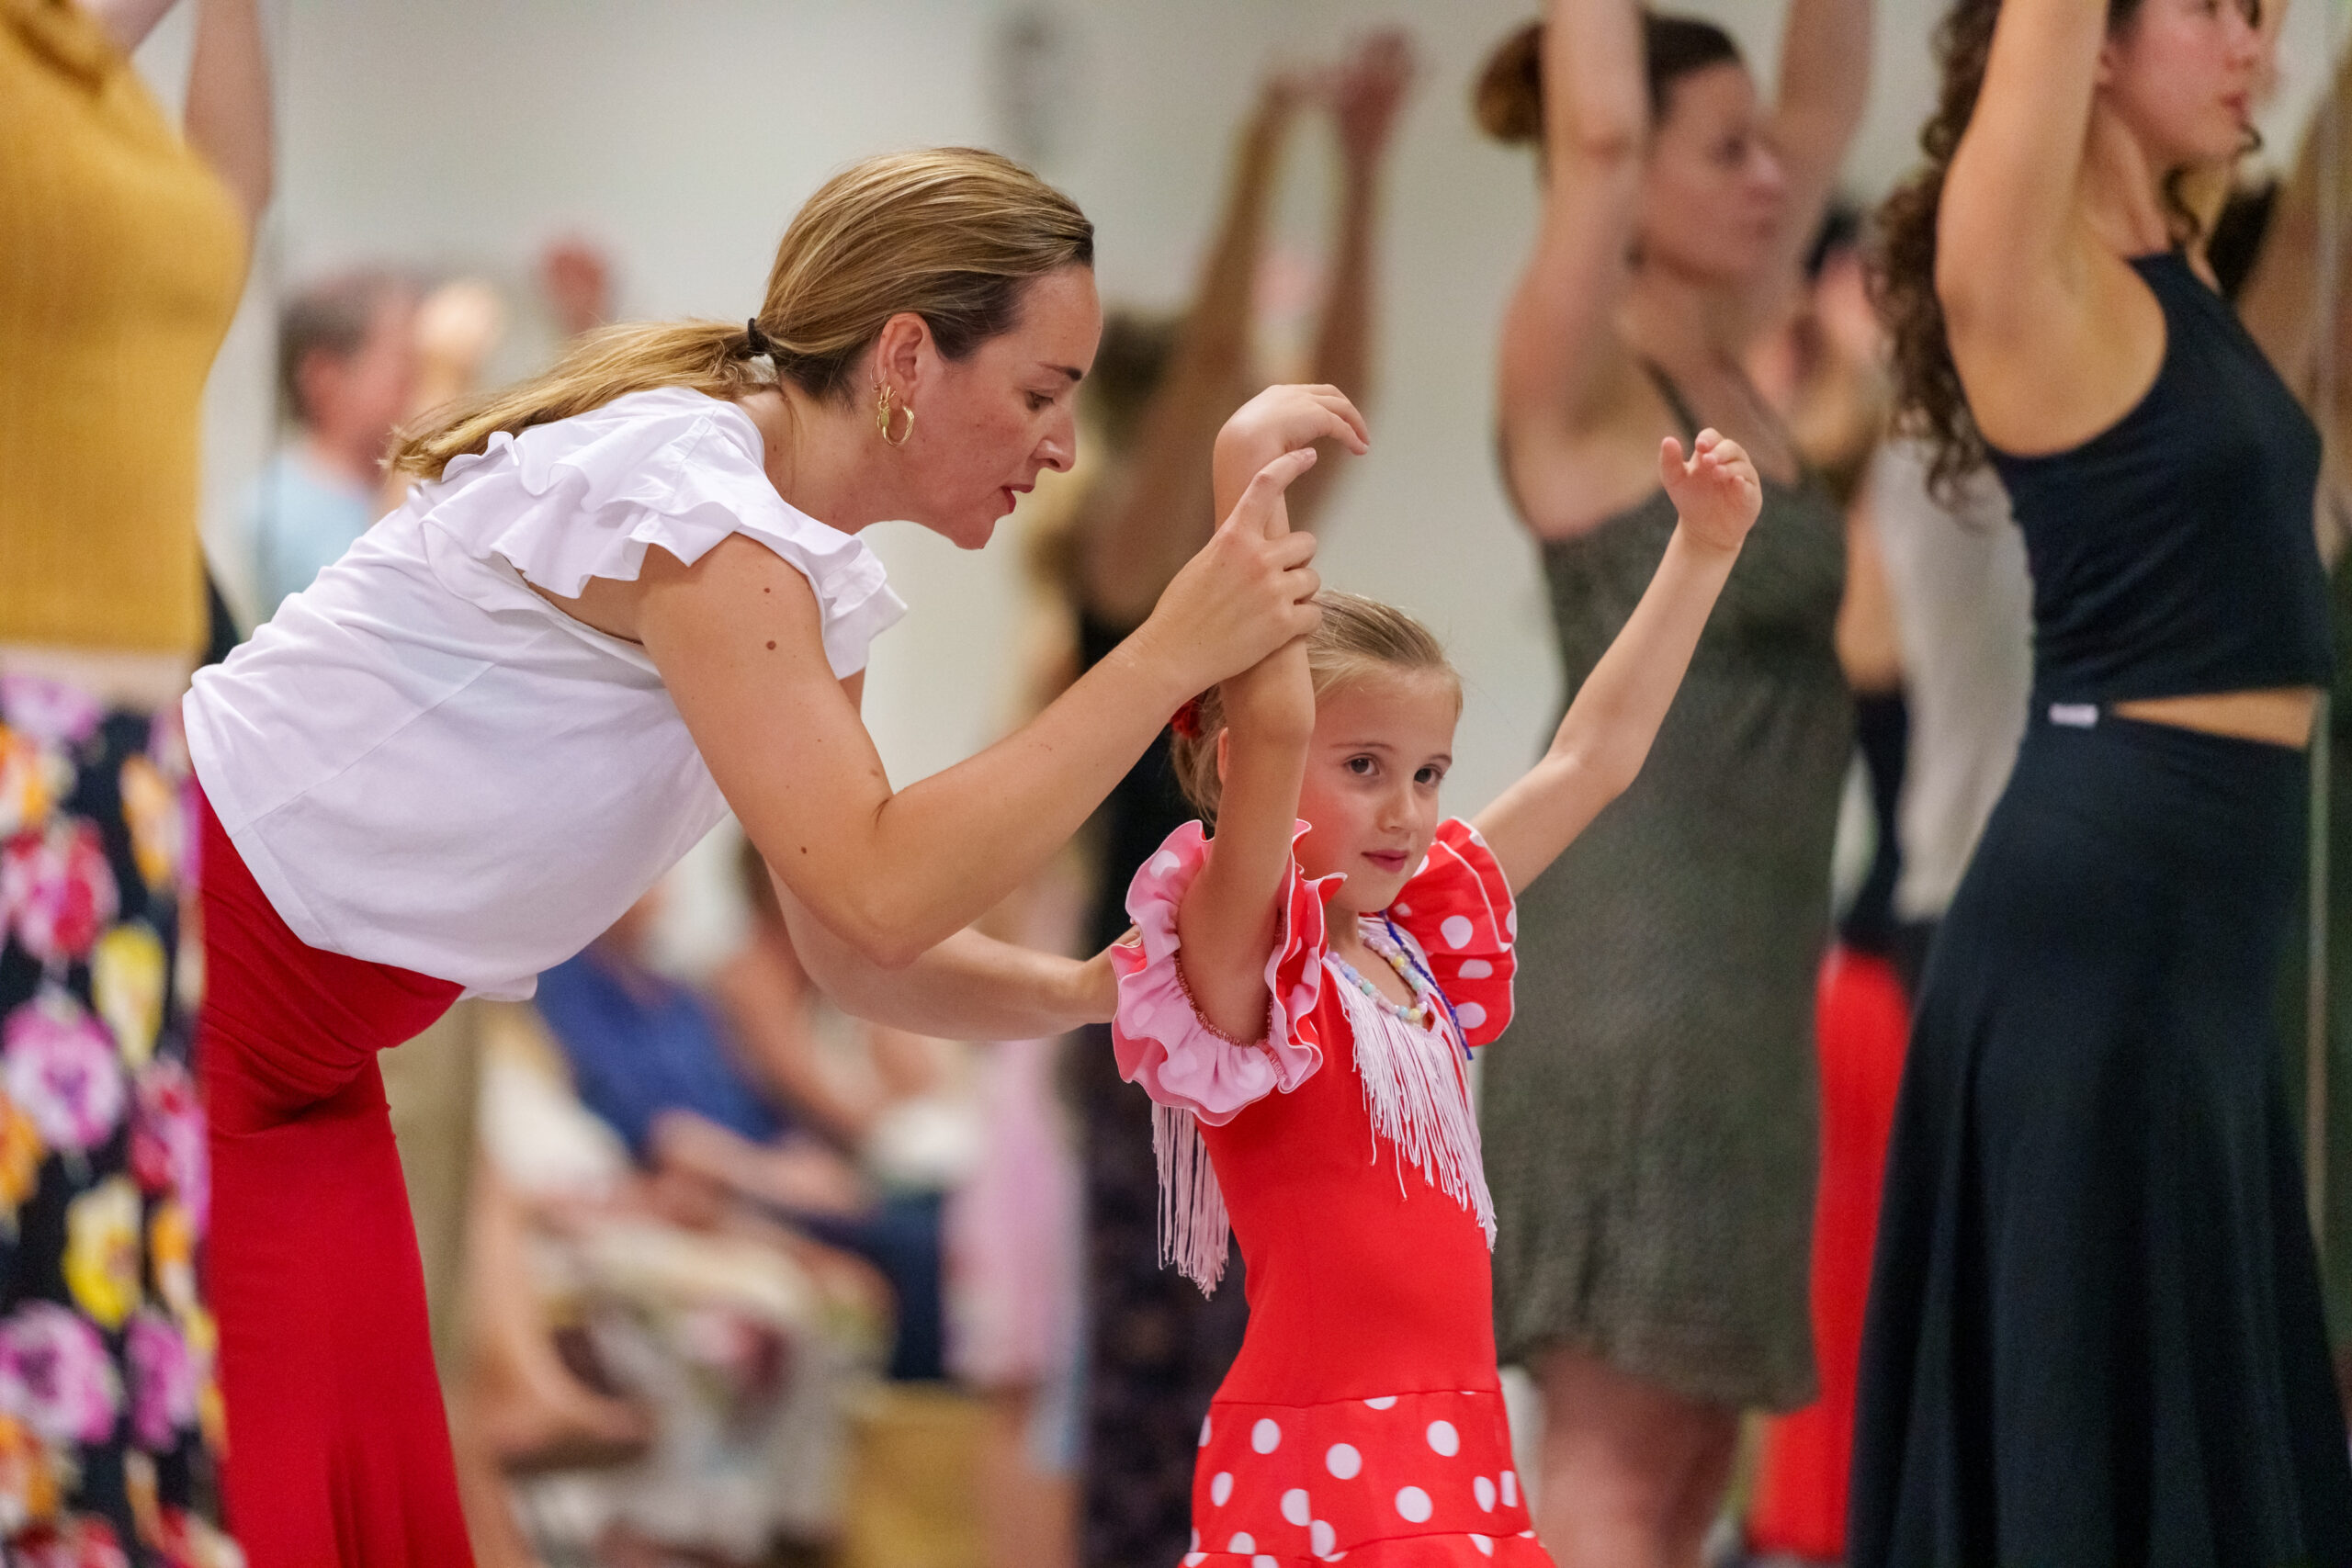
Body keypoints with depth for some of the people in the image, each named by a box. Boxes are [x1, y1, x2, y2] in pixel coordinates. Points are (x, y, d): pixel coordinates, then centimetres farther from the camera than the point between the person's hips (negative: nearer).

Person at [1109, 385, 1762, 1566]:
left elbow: (1594, 756, 23)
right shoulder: (1241, 960, -8)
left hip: (1459, 1457, 8)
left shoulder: (1415, 943, 14)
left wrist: (1704, 547, 25)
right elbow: (1273, 724, -25)